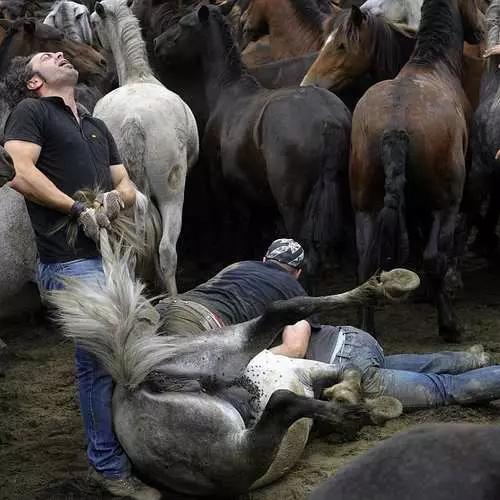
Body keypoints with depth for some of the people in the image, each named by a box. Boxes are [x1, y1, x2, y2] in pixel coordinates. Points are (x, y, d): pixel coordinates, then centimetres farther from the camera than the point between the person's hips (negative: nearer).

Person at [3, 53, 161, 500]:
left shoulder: (97, 127, 25)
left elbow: (127, 185, 21)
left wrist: (115, 198, -3)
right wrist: (78, 209, -12)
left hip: (109, 254, 7)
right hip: (72, 260, -7)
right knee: (101, 359, -10)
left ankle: (128, 448, 18)